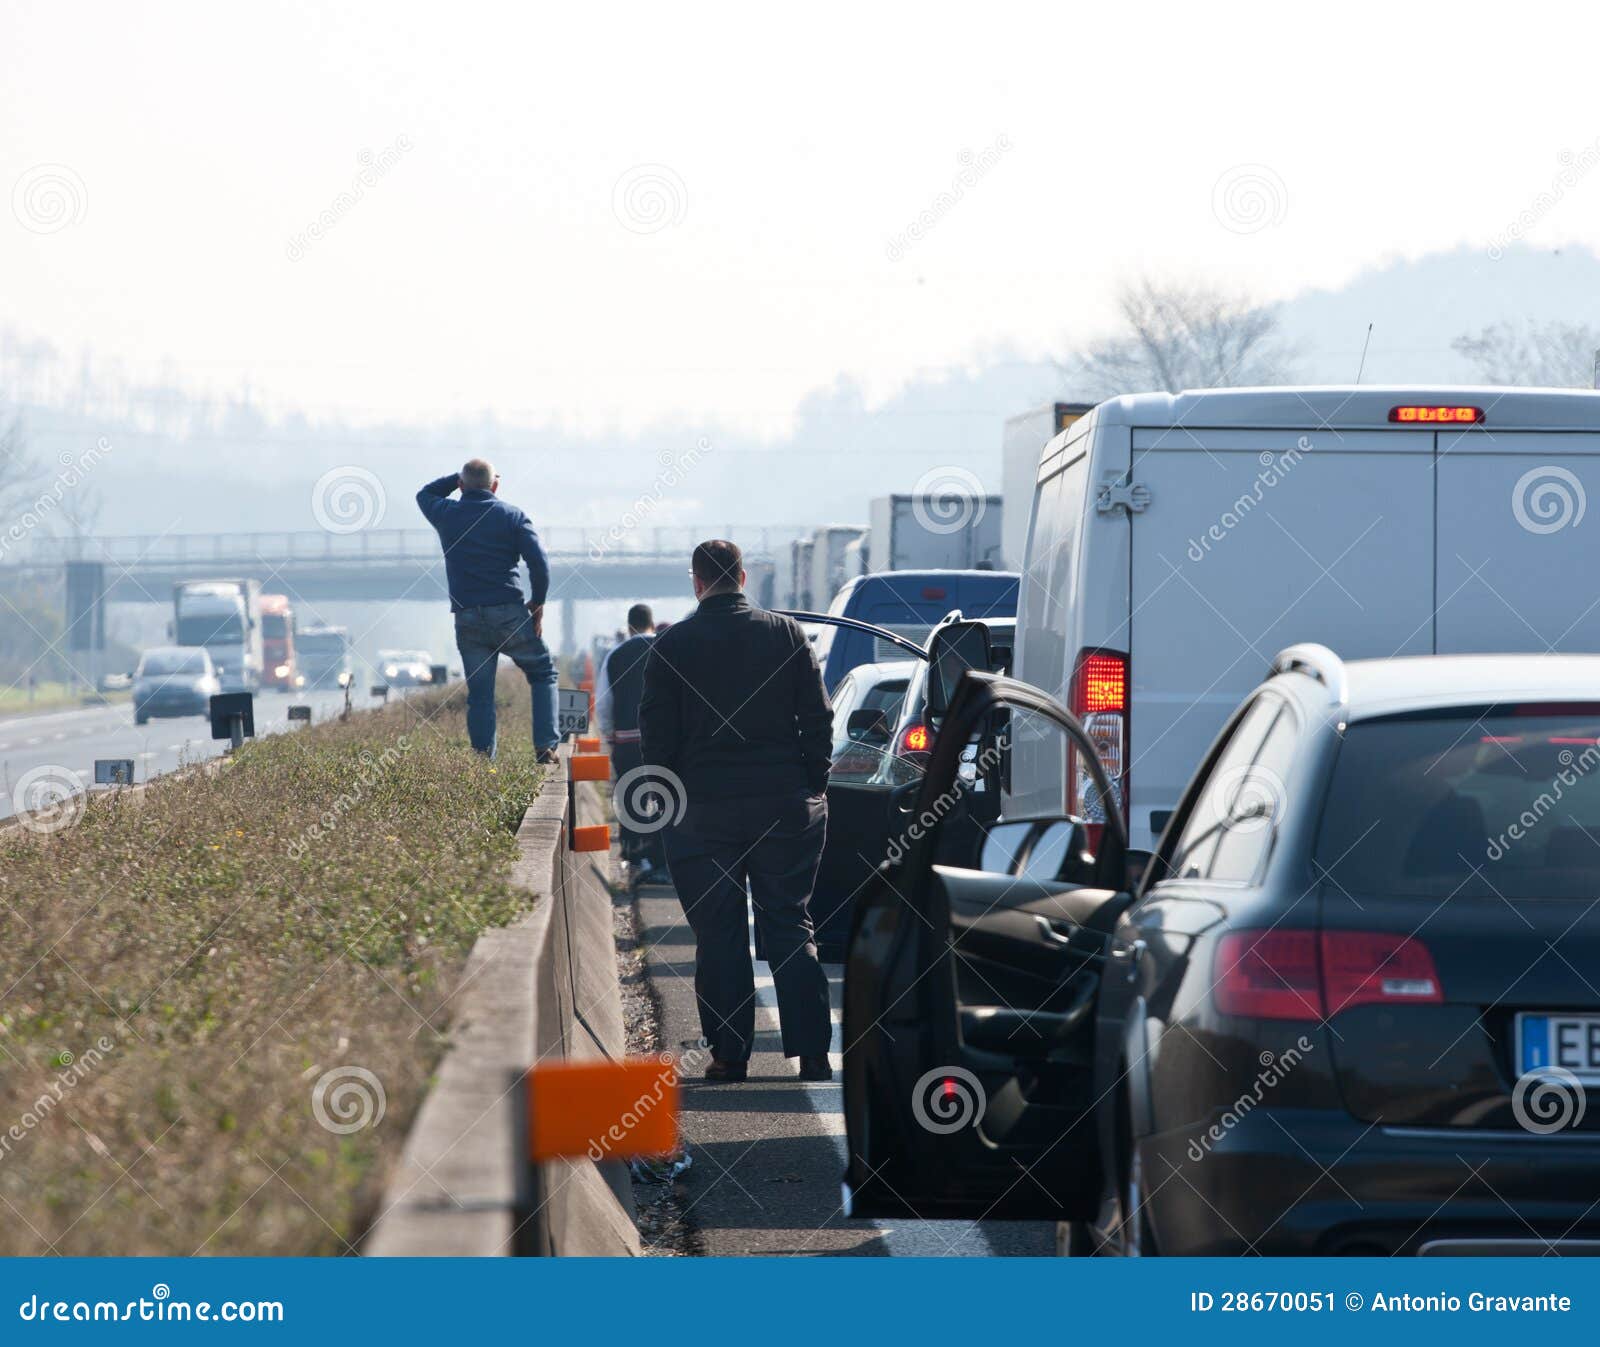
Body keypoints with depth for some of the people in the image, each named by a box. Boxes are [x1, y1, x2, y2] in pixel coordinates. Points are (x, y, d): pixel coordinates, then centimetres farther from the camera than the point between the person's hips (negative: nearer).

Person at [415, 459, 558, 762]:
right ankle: (546, 746, 3)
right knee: (543, 674, 14)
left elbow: (424, 494, 31)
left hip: (467, 619, 2)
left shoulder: (446, 515, 7)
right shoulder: (512, 516, 0)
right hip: (509, 614, -2)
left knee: (479, 694, 7)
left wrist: (459, 477, 26)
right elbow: (539, 564, -8)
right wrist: (537, 603, 5)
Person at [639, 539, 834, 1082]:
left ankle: (729, 1056, 5)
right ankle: (812, 1054, 1)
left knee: (718, 937, 5)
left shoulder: (670, 645, -2)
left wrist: (669, 795, 8)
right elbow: (817, 718, 3)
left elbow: (656, 732, -1)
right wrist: (812, 788, 10)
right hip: (784, 803, 2)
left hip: (703, 809, -1)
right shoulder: (786, 633, 2)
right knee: (790, 929, 6)